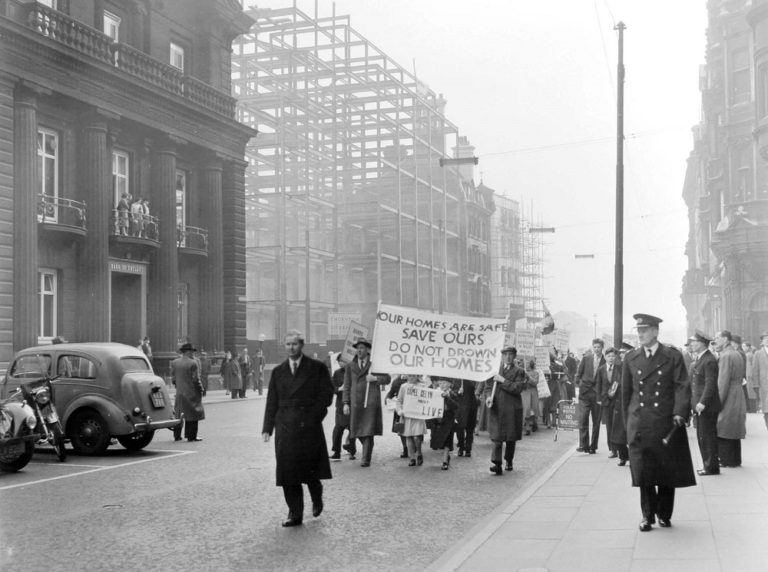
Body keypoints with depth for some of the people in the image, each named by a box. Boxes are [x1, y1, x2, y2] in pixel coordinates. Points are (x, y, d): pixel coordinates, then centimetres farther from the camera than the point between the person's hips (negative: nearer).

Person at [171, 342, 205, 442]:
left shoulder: (174, 362, 3)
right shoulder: (192, 363, -13)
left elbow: (173, 377, 6)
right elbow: (196, 379, -13)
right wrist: (200, 389, -1)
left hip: (179, 392, 6)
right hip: (191, 392, -5)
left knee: (178, 413, 14)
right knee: (192, 414, 2)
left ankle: (177, 435, 16)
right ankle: (191, 436, 2)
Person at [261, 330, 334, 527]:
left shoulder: (317, 368, 2)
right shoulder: (278, 372, 12)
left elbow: (327, 395, -1)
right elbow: (271, 402, 10)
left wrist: (312, 416, -10)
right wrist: (267, 428, 2)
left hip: (309, 427, -3)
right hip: (285, 428, 3)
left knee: (310, 469, -1)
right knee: (287, 472, 0)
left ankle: (317, 500, 30)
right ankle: (295, 514, 7)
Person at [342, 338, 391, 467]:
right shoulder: (350, 366, 12)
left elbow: (387, 379, 7)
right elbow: (347, 385, 11)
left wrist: (375, 378, -12)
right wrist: (346, 403, 3)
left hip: (371, 402, -3)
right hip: (356, 403, 3)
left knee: (368, 431, -9)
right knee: (357, 431, 5)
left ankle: (366, 459, -8)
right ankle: (367, 449, 28)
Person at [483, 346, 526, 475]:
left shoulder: (519, 371, 5)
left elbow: (518, 388, -9)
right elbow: (487, 387, 10)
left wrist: (503, 381, -13)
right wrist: (488, 396, -11)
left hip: (512, 409, 0)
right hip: (496, 408, 0)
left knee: (511, 437, 9)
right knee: (497, 437, -10)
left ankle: (509, 461, 26)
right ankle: (496, 464, -17)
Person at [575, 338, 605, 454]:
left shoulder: (605, 361, -1)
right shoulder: (586, 358, 5)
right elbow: (579, 373, 11)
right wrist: (578, 384, 2)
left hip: (597, 394, -1)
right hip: (585, 392, 1)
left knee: (596, 421, 4)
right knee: (583, 419, -7)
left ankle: (593, 446, 12)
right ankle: (583, 445, -5)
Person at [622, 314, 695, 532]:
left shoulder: (673, 356, 0)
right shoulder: (631, 358, 8)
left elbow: (682, 387, -6)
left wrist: (680, 413, -18)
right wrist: (629, 420, 12)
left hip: (667, 424, -2)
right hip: (640, 426, 2)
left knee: (668, 471, 5)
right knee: (643, 471, -1)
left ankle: (664, 514, 20)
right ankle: (648, 515, 10)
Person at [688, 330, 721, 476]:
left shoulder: (709, 360, -16)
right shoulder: (698, 360, 14)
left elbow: (710, 384, -21)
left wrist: (703, 402, -25)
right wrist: (694, 402, 15)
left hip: (707, 406, -10)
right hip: (699, 405, 10)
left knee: (708, 436, -4)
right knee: (702, 436, 14)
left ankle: (712, 467, 3)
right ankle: (707, 464, 22)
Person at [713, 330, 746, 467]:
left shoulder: (725, 356, -16)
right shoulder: (738, 355, 15)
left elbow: (723, 382, -20)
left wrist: (718, 402, -18)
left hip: (728, 399, -10)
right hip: (738, 398, 10)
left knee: (723, 432, -3)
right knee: (734, 431, 15)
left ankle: (727, 461, -1)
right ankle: (735, 460, 20)